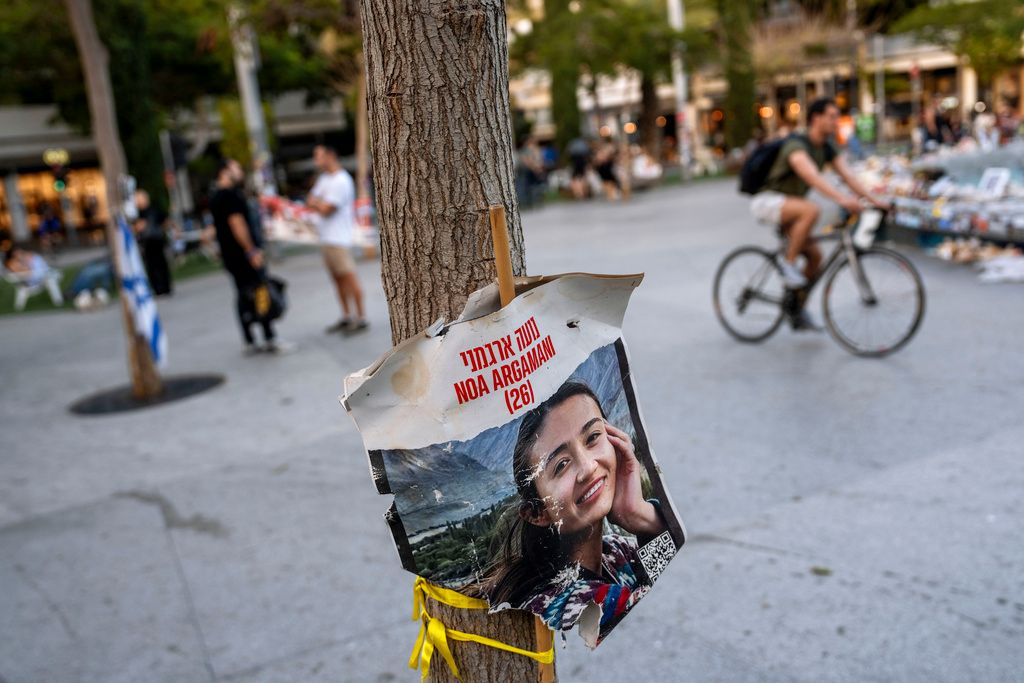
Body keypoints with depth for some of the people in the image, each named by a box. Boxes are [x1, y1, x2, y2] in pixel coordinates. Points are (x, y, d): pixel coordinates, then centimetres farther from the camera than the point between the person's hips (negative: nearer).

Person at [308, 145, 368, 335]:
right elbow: (311, 202, 13)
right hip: (326, 238, 10)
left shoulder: (341, 181, -14)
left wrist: (316, 203, 1)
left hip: (338, 238, -9)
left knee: (349, 277, -7)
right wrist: (321, 203, -7)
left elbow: (325, 210, -18)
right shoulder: (323, 179, 16)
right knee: (337, 279, 12)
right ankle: (346, 316, 20)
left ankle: (361, 318, -3)